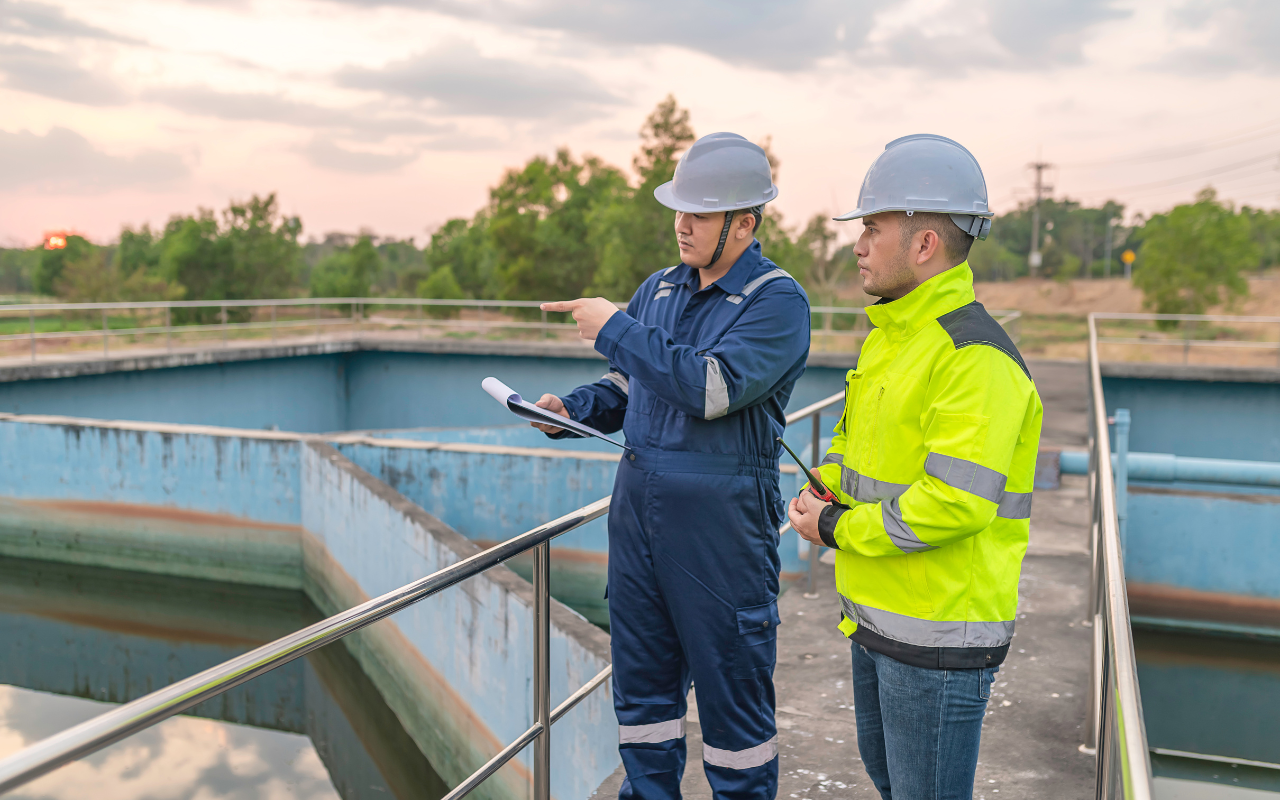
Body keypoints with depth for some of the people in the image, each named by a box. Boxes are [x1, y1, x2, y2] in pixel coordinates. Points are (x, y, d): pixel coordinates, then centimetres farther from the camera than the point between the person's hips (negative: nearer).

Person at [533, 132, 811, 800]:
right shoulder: (658, 289, 12)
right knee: (642, 679, 16)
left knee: (731, 692, 5)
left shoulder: (777, 300, -10)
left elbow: (712, 387, -24)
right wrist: (572, 408, -1)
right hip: (637, 498, 7)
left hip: (720, 518, -6)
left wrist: (615, 329, -18)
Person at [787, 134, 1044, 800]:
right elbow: (855, 437, 22)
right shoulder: (890, 335, 10)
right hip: (876, 612, 9)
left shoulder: (976, 357, -22)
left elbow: (956, 502, -29)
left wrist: (838, 531, -18)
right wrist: (822, 491, 1)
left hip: (939, 632, -9)